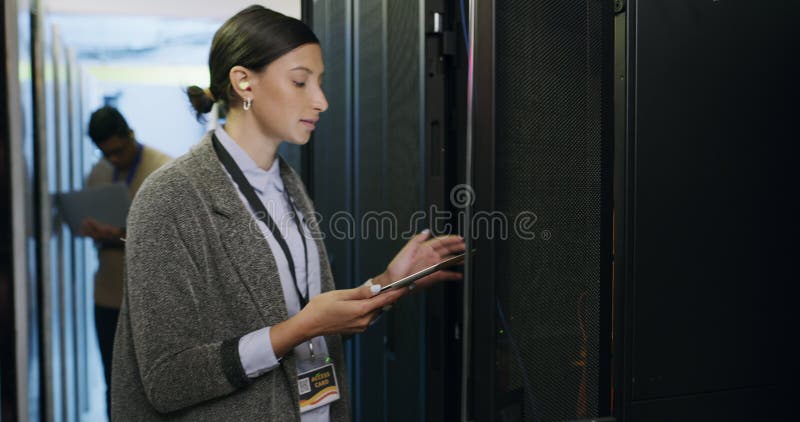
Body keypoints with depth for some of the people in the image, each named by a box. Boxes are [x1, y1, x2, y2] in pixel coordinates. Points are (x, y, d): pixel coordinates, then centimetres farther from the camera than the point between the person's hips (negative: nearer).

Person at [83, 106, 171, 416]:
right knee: (115, 386, 13)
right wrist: (97, 231, -9)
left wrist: (125, 234, -25)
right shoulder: (98, 172, 11)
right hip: (108, 294, 5)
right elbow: (87, 221, 16)